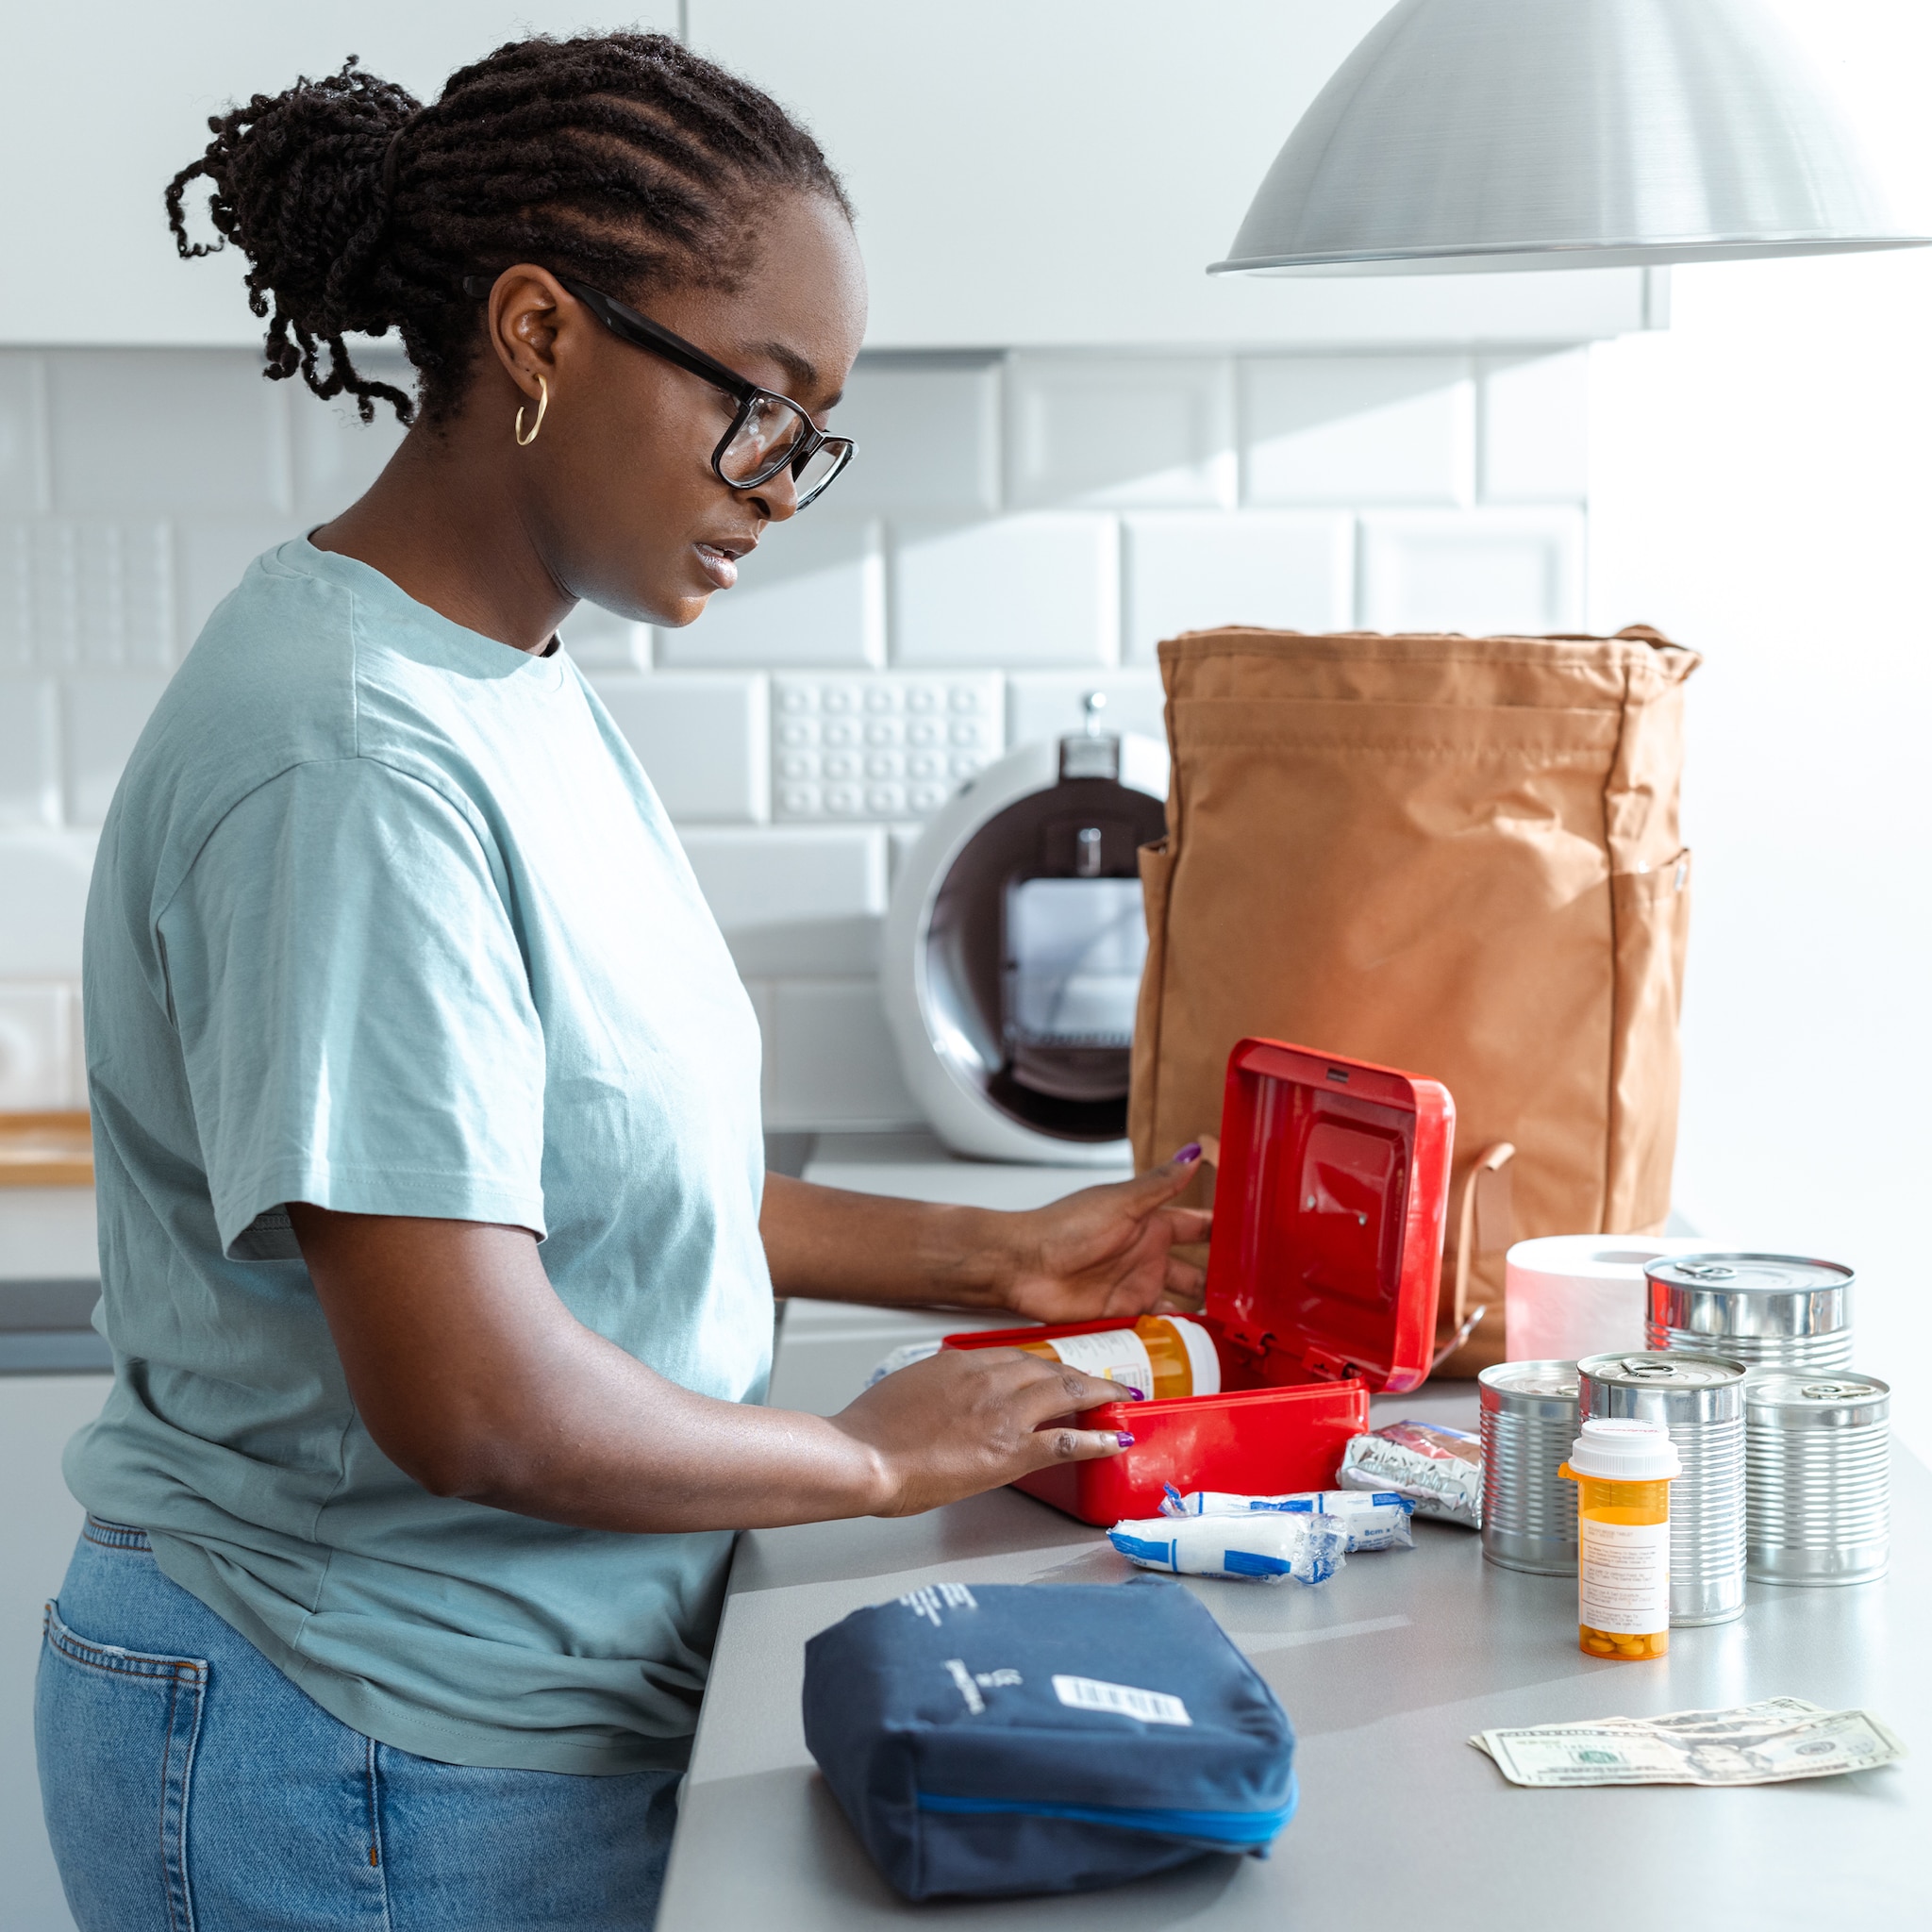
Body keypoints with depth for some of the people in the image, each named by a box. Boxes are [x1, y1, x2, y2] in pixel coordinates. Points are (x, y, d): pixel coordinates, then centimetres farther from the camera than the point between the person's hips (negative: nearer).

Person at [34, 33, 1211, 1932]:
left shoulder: (514, 688, 5)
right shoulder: (350, 756, -25)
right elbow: (471, 1399, -28)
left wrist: (989, 1256, 8)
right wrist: (872, 1454, -13)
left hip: (540, 1696, 9)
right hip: (374, 1776, -9)